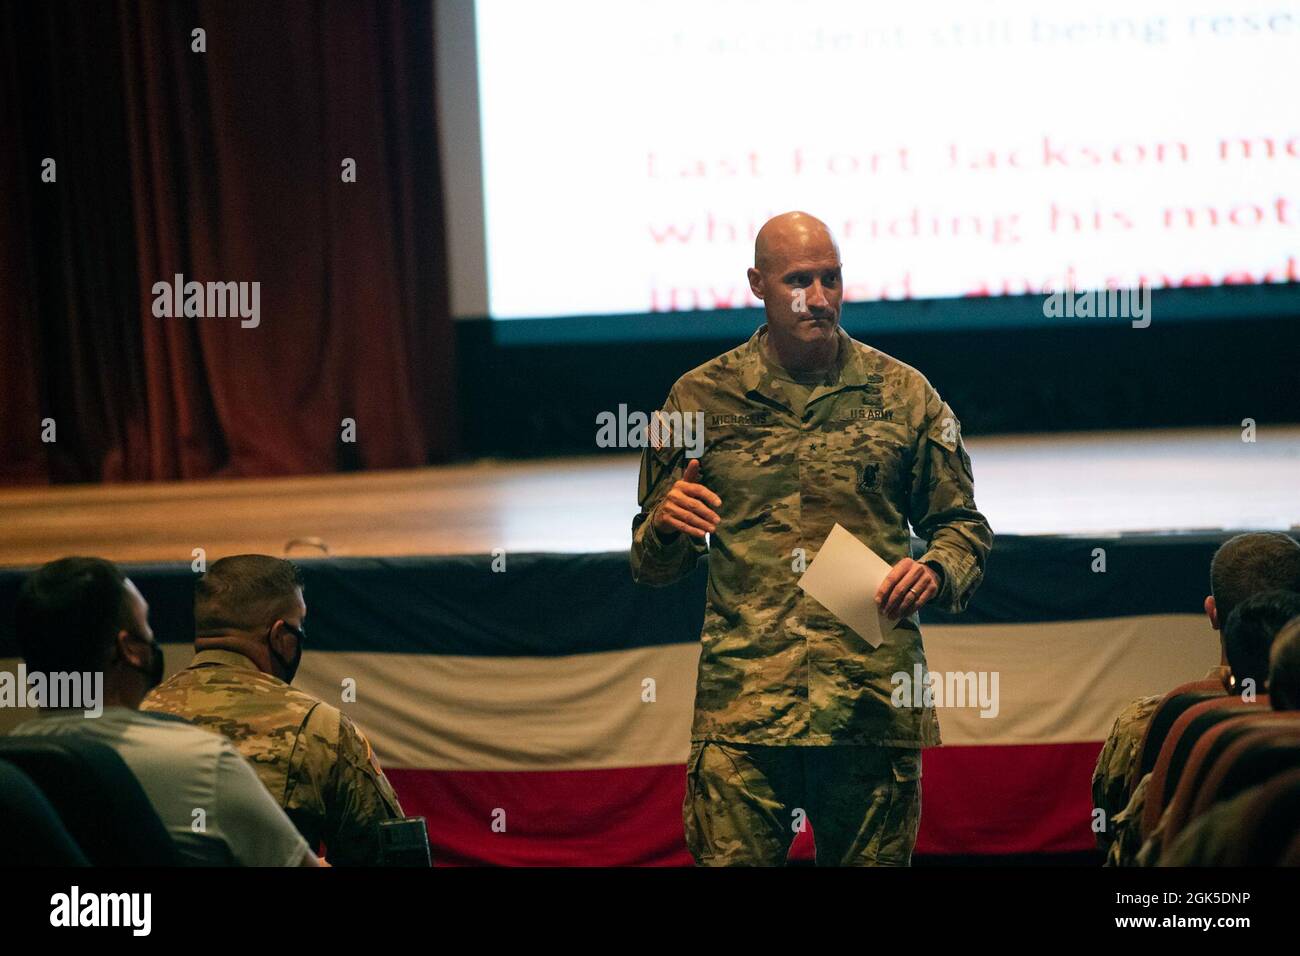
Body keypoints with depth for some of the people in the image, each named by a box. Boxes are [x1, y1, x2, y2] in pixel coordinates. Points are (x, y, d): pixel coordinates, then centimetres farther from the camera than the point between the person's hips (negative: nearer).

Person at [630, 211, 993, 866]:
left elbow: (962, 525, 15)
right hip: (741, 711, -1)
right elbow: (653, 566, 15)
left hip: (873, 710, 1)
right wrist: (666, 525, -8)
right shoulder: (701, 398, 8)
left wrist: (935, 573, -7)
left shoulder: (902, 394, 8)